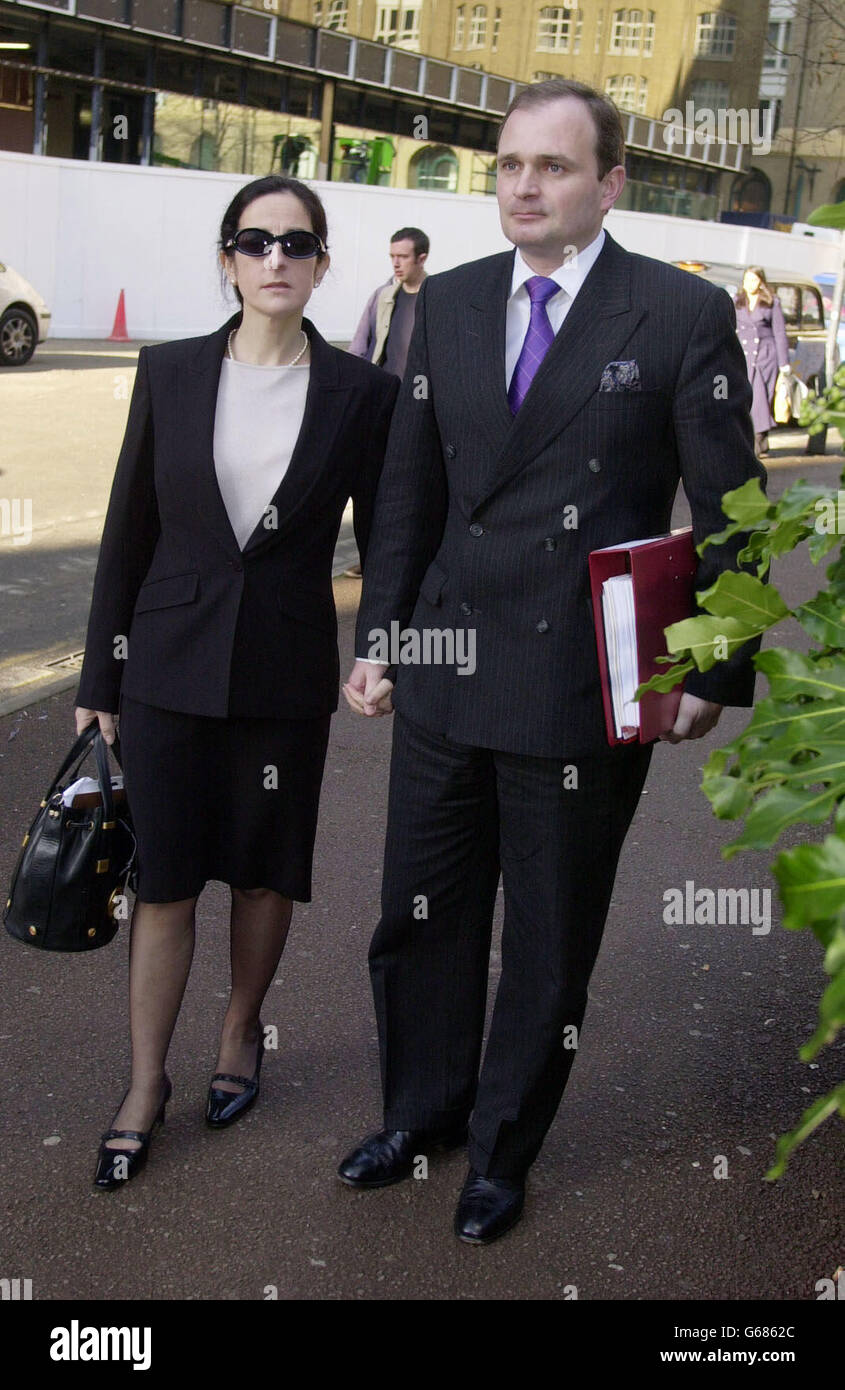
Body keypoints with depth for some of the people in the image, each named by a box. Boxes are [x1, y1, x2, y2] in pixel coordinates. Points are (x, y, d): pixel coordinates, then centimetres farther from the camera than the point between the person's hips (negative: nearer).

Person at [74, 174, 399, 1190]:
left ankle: (241, 1031, 39)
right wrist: (98, 680, 4)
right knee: (163, 879, 5)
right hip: (168, 668, 0)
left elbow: (383, 539, 4)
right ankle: (146, 1085, 21)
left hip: (286, 677, 0)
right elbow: (128, 530, 3)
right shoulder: (170, 373, -1)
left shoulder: (359, 392, -3)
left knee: (265, 870, 13)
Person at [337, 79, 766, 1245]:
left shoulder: (685, 315, -6)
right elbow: (408, 491, 10)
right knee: (421, 917, 16)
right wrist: (380, 638, 7)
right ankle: (421, 1113, 40)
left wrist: (716, 671, -6)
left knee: (549, 943, 12)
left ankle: (503, 1149, 33)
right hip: (446, 677, 4)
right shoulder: (446, 304, 6)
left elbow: (728, 510, -4)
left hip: (585, 693, -4)